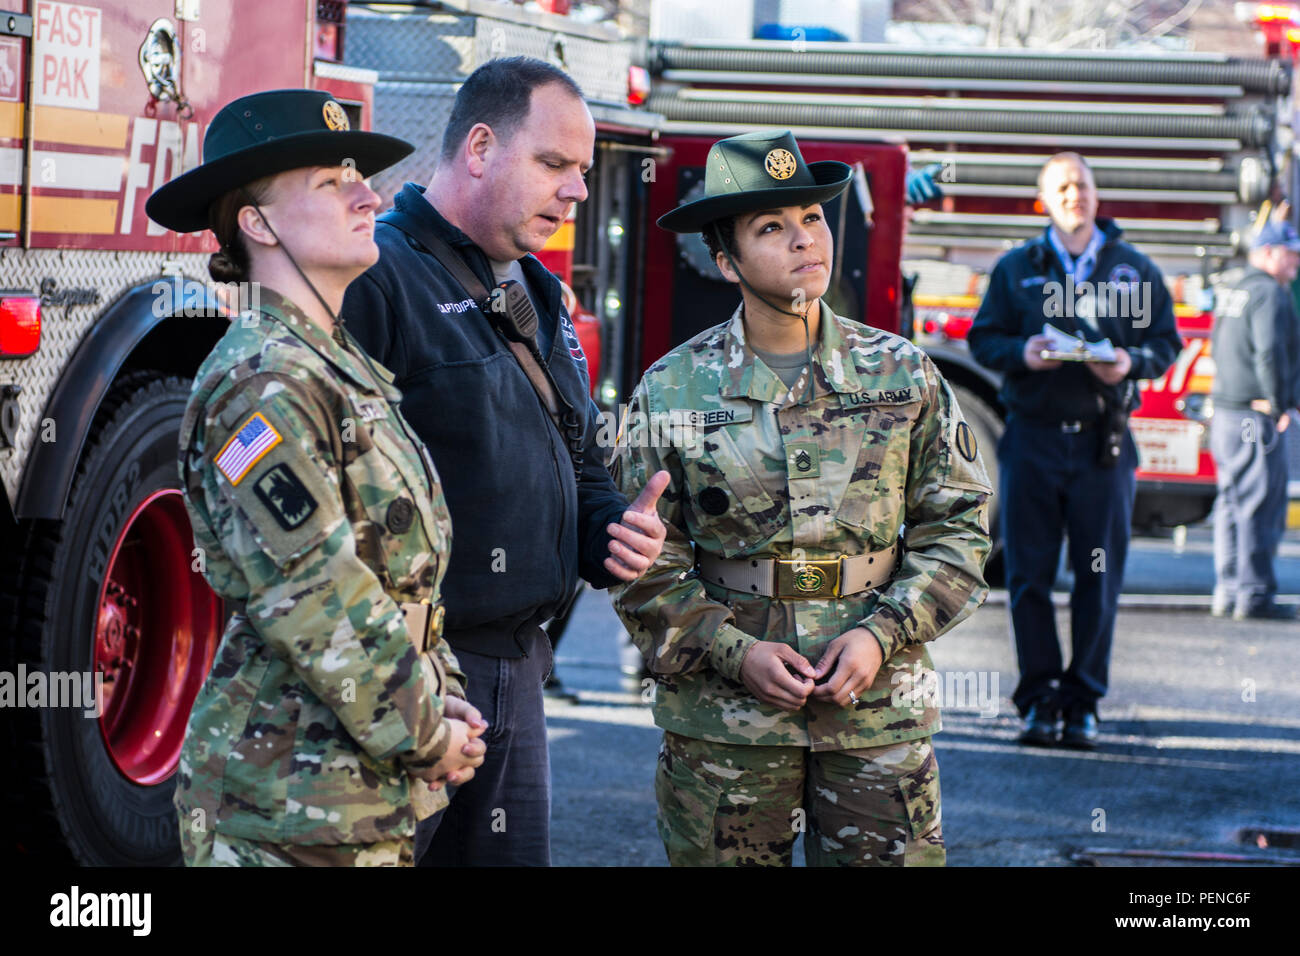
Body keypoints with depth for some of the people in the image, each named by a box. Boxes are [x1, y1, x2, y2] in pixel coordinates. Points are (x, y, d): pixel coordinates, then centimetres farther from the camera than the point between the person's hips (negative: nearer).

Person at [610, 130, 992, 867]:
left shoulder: (903, 376, 4)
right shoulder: (672, 392, 2)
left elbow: (959, 524, 5)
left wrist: (883, 633, -8)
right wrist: (734, 653, -10)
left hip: (881, 714, 1)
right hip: (724, 721, 0)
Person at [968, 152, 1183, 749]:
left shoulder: (1134, 269, 10)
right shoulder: (1016, 268, 10)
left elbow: (1165, 342, 10)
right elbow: (983, 339, 9)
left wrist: (1131, 362, -11)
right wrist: (1021, 353, -12)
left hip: (1103, 443, 0)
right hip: (1033, 437, 0)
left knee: (1099, 576, 0)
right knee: (1029, 573, 0)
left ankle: (1083, 702, 7)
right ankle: (1039, 698, 7)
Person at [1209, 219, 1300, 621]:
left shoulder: (1234, 292, 18)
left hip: (1225, 414, 10)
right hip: (1255, 418, -10)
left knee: (1232, 504, 13)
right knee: (1261, 507, -6)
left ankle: (1228, 591, 16)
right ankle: (1254, 594, -6)